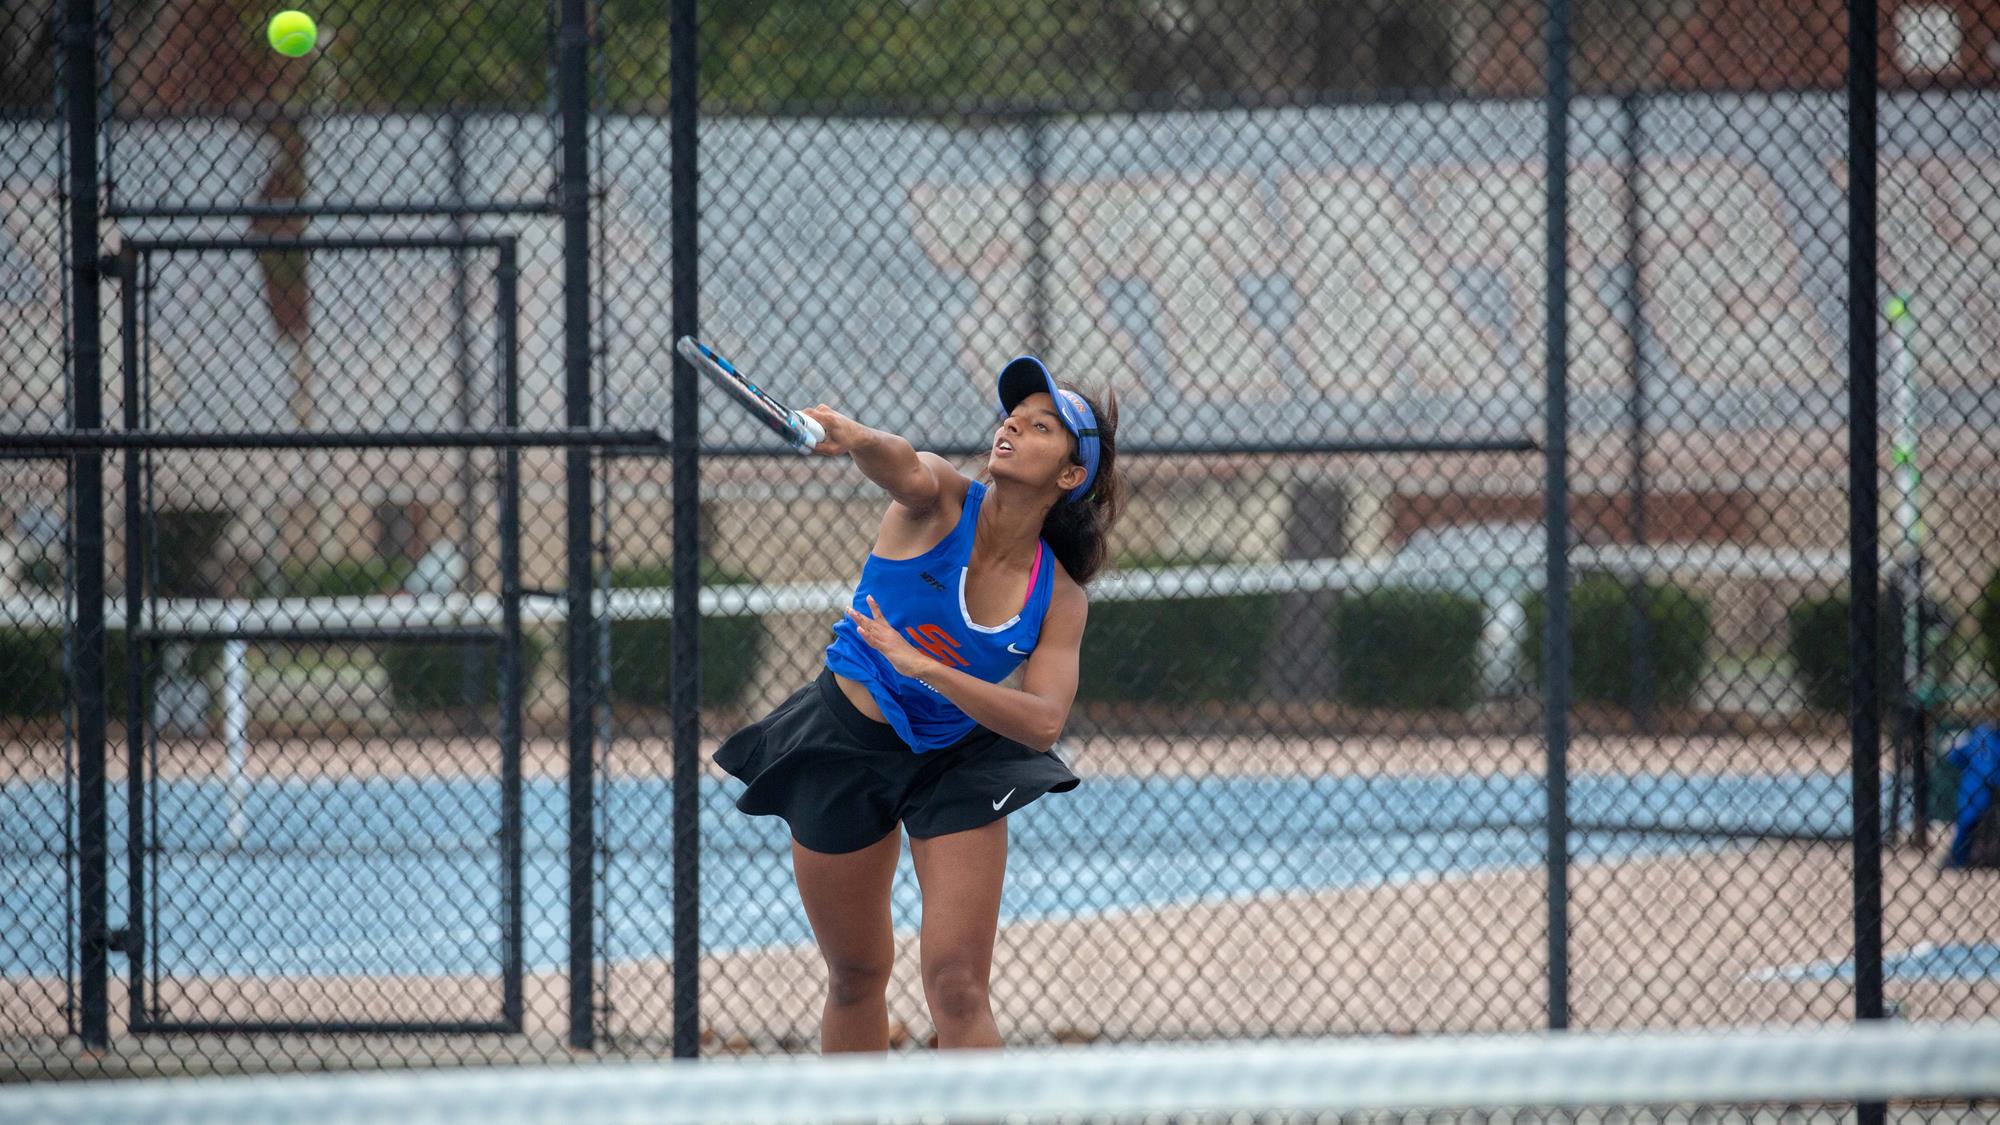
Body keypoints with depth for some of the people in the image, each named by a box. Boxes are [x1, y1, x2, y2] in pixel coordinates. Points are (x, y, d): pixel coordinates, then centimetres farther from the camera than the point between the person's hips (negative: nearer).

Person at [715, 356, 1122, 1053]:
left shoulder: (1058, 598, -10)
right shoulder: (941, 502, -15)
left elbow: (1043, 723, -22)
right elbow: (905, 471, -39)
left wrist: (924, 668, -32)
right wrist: (856, 440, -63)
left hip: (958, 765, 0)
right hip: (844, 746, 0)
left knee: (957, 989, -11)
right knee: (855, 978, 12)